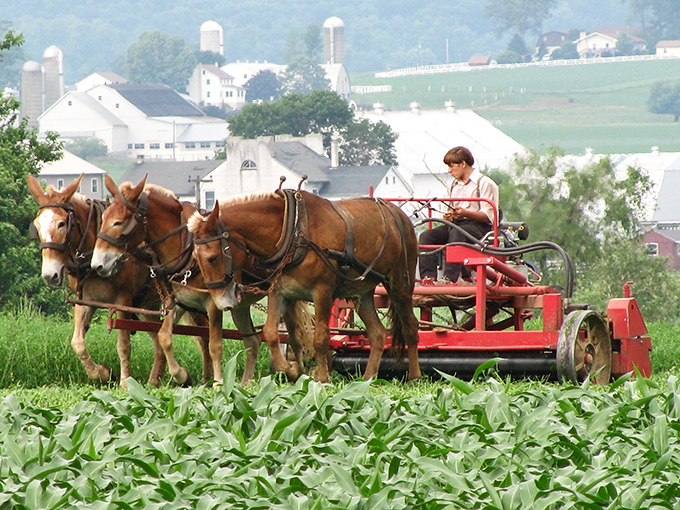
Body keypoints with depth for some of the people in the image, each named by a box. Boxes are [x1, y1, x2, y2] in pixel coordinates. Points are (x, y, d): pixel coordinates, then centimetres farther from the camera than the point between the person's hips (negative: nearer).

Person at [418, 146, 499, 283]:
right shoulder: (453, 186, 24)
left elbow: (488, 216, -10)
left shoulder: (485, 183, -1)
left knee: (457, 233, -40)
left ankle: (450, 278, -49)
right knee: (426, 236, -19)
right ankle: (428, 276, -33)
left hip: (478, 226, -7)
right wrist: (448, 216, 2)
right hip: (456, 224, 7)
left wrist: (465, 213, -24)